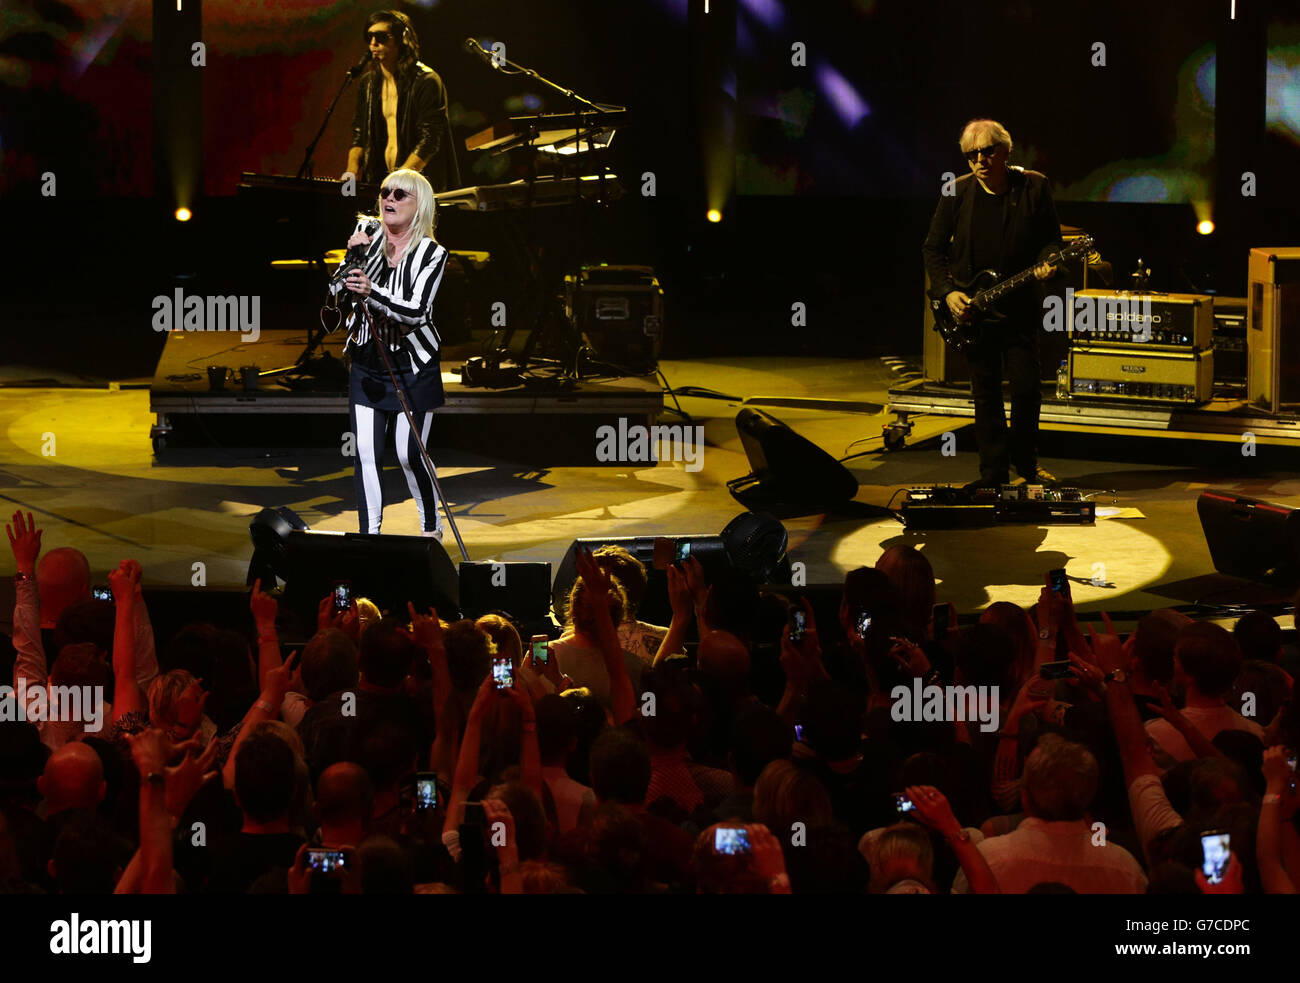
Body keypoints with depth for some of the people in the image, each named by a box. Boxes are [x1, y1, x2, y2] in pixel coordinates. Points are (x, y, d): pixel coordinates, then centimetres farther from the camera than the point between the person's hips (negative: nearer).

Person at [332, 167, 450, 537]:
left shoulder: (431, 253, -10)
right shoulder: (367, 234, 1)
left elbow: (415, 310, -22)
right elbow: (337, 291, -2)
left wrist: (372, 293, -37)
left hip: (412, 367, -4)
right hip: (366, 362, 4)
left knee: (409, 453, -4)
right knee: (366, 452, -2)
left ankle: (432, 526, 17)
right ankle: (369, 534, 5)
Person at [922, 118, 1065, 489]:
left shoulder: (1034, 187, -2)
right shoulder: (957, 193, -1)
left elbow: (1051, 238, 6)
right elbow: (933, 248, 6)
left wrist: (1045, 263, -15)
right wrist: (946, 292, -6)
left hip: (1020, 307, -1)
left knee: (1027, 387, -3)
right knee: (985, 394, 4)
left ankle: (1026, 462, 18)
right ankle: (993, 471, 13)